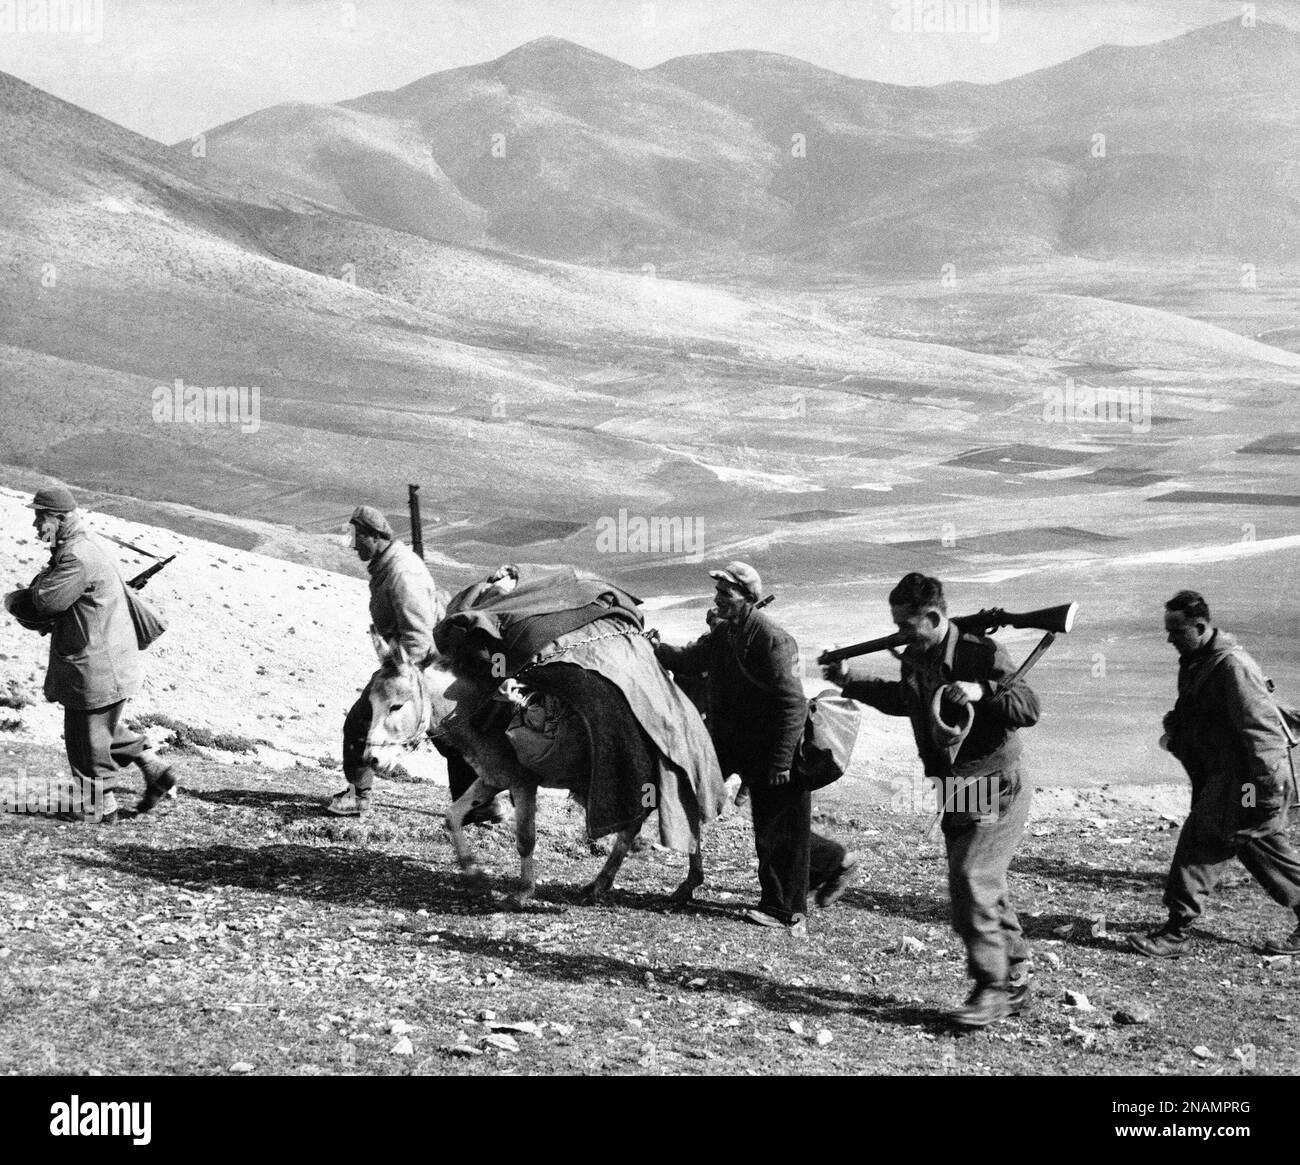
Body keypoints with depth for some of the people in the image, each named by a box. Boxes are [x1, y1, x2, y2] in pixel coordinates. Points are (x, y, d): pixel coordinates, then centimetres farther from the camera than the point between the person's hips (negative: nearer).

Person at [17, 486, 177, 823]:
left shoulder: (78, 558, -24)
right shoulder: (78, 547, 11)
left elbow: (47, 602, -23)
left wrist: (40, 582, -4)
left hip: (96, 666, -10)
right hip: (105, 661, 10)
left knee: (88, 736, 4)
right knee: (104, 728, 22)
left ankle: (98, 806, 16)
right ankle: (156, 772, 26)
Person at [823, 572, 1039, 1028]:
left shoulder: (983, 653, -18)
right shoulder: (914, 659, 4)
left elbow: (1029, 708, -23)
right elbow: (902, 700, 26)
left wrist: (982, 691, -37)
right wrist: (850, 684, 25)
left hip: (997, 791, -8)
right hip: (955, 795, 8)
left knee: (971, 880, -18)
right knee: (986, 888, 11)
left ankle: (992, 988, -10)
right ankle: (1014, 983, 22)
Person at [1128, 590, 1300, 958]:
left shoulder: (1231, 666, -21)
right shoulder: (1197, 662, 10)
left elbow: (1260, 727, -24)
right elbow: (1197, 717, 25)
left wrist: (1267, 788, -26)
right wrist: (1175, 732, 4)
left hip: (1240, 782, -10)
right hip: (1220, 777, 10)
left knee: (1200, 845, -8)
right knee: (1267, 850, 16)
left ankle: (1176, 934, -1)